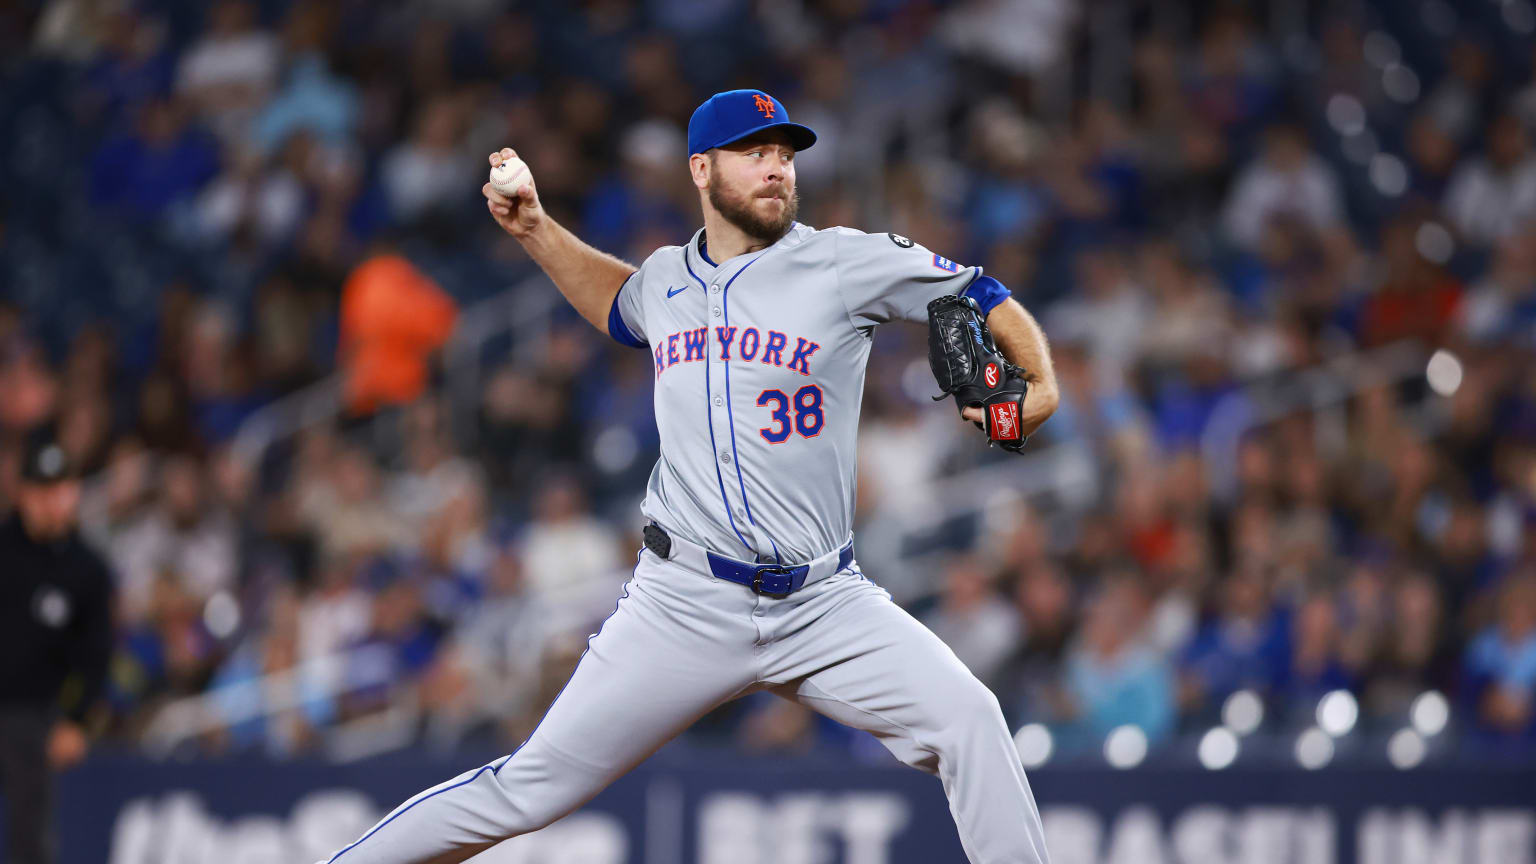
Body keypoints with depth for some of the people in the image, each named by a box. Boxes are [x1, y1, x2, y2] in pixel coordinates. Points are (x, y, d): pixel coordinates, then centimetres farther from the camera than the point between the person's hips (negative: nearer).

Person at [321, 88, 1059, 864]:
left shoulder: (845, 263, -3)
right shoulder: (666, 279, 10)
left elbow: (984, 300, 2)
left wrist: (1041, 387, -16)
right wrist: (536, 229, 24)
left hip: (824, 607, -1)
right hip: (685, 606, 1)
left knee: (965, 719, -22)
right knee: (529, 790, -3)